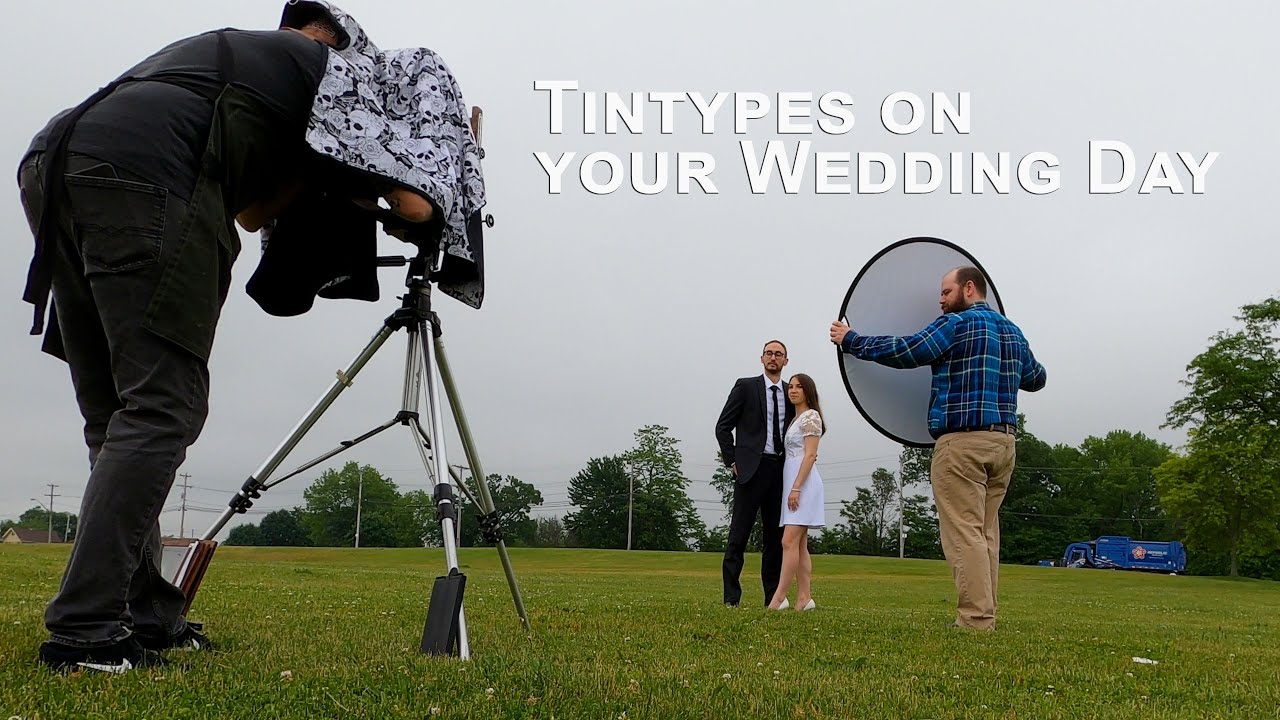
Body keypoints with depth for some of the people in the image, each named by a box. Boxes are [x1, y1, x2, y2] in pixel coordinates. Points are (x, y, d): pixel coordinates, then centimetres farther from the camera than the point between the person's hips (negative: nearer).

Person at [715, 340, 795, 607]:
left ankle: (773, 597, 15)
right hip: (751, 468, -5)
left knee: (776, 535, 8)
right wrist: (733, 461, -5)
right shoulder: (745, 386, 2)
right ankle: (731, 597, -4)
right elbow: (723, 426, 0)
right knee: (739, 534, -6)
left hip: (779, 470, 5)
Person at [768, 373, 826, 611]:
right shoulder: (796, 419, 21)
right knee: (800, 544, 5)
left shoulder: (811, 416, -5)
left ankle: (778, 598, -18)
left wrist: (796, 488, -19)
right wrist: (792, 488, 14)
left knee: (789, 541, -14)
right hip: (792, 482, 10)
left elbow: (810, 455, -13)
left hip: (803, 482, -10)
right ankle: (804, 598, 4)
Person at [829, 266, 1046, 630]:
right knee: (986, 532, 10)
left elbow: (905, 351, -12)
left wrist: (851, 341, -2)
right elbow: (1036, 378, 29)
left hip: (962, 441, -8)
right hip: (1004, 440, 8)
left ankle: (975, 619, -11)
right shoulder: (1013, 331, 18)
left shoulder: (956, 324, -5)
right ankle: (984, 616, 9)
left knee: (964, 532, -8)